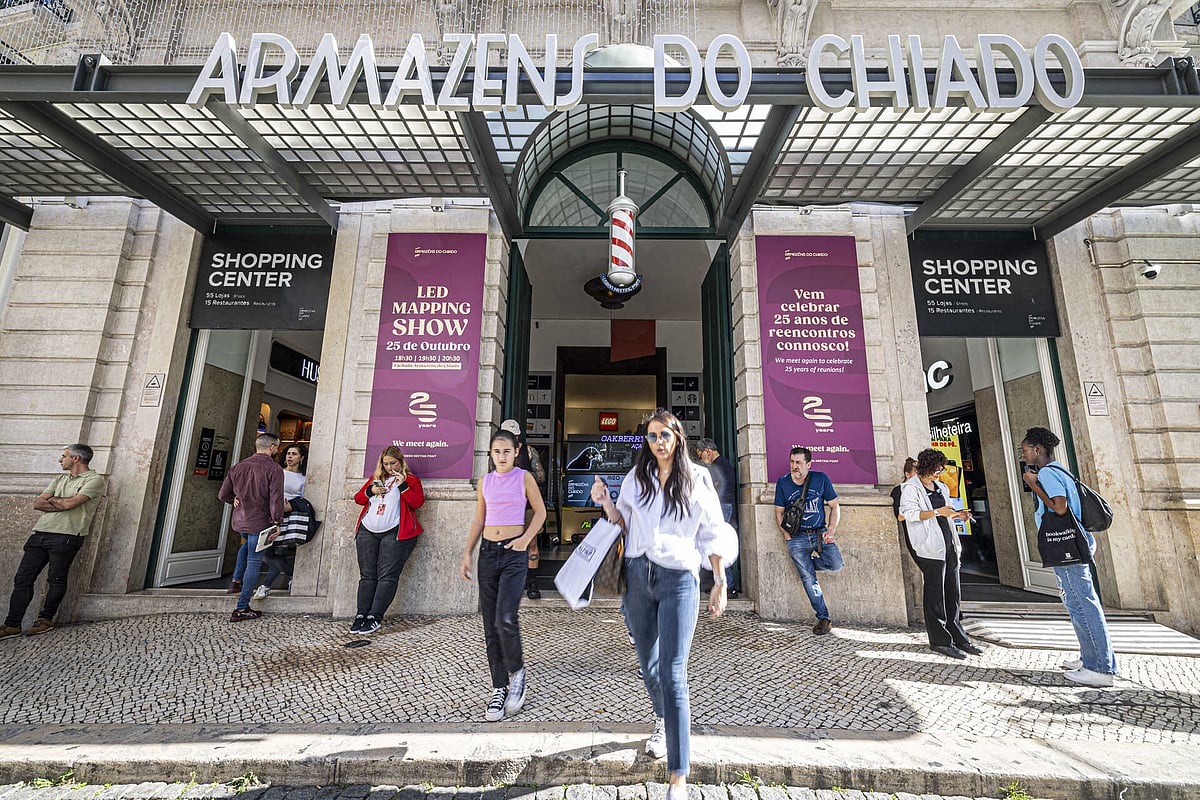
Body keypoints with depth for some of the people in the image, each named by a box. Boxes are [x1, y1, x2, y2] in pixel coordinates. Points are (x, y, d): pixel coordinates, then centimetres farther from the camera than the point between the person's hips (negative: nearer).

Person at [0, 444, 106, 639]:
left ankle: (45, 620, 12)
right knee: (22, 578, 4)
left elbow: (71, 503, -14)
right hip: (40, 533, 7)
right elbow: (37, 504, 12)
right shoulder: (60, 479, 22)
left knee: (56, 580, 0)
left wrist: (51, 500, 6)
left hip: (65, 537, -7)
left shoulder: (94, 479, -3)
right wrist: (62, 505, -6)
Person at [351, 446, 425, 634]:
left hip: (395, 533, -5)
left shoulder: (411, 480, 6)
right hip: (367, 532, 5)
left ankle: (375, 618, -7)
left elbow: (418, 502, -7)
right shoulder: (375, 478, 21)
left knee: (387, 576, -8)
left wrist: (403, 486, -16)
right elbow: (358, 498, 19)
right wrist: (370, 491, -1)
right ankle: (361, 615, 7)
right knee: (367, 575, 4)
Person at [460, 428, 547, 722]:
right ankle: (499, 688, 20)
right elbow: (478, 519, 14)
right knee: (490, 625, 7)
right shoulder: (485, 481, 10)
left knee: (505, 619, -15)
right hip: (487, 552, 4)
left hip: (513, 554, -4)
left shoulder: (524, 478, 0)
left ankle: (517, 673, 13)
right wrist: (467, 553, 9)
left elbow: (540, 511, 3)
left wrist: (526, 539, -10)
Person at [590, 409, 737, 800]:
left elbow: (714, 535, 2)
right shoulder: (636, 477, 5)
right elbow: (625, 526, 11)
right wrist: (605, 503, -6)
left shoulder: (697, 480, -2)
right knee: (648, 665, 18)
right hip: (638, 576, 4)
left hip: (679, 580, -4)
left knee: (672, 674, -8)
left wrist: (720, 583, 0)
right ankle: (663, 719, 48)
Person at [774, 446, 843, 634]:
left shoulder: (821, 479, -1)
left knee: (836, 564, -20)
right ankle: (823, 618, 11)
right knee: (808, 578, -3)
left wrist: (831, 530, -6)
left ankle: (806, 562, 10)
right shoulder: (783, 483, -1)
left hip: (820, 533, 1)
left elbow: (834, 507, 7)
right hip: (797, 537, 0)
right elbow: (779, 512, 8)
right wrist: (785, 532, -6)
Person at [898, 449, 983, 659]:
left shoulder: (941, 487, 19)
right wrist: (936, 512, -22)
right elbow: (910, 514, -14)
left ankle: (958, 637, 22)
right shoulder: (911, 488, -7)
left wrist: (957, 515, 9)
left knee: (953, 593, 11)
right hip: (929, 545, -8)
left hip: (948, 543, 8)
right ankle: (940, 641, 4)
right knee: (935, 593, -3)